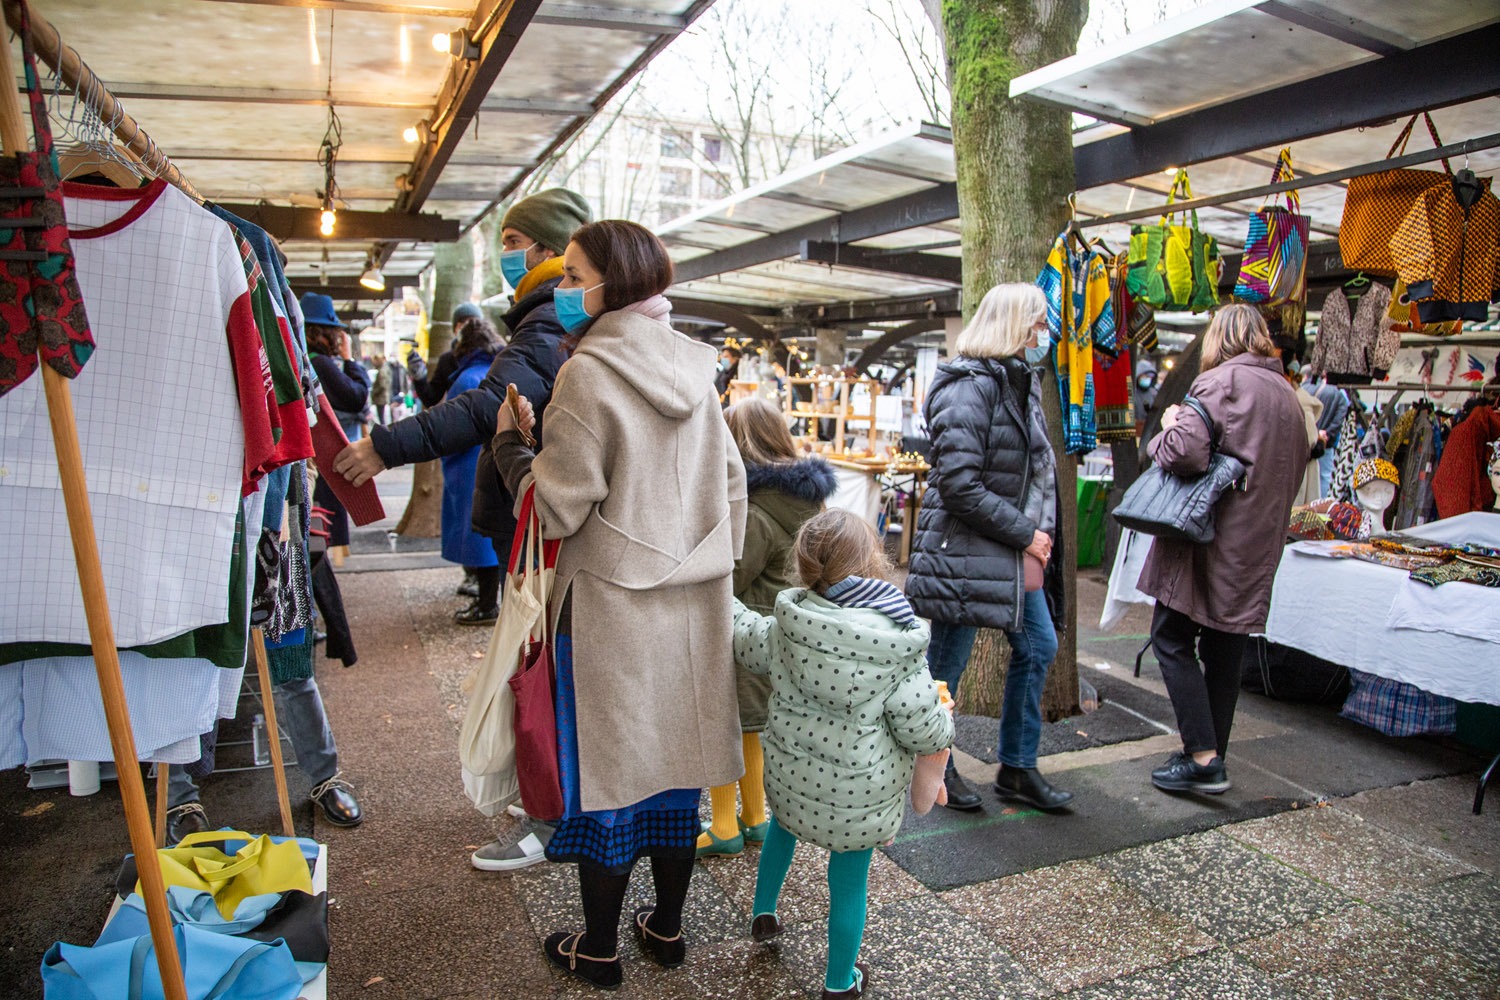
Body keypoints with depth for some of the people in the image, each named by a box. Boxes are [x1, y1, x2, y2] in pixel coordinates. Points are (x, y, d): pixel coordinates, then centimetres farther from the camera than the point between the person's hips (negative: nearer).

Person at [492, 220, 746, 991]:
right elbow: (732, 482, 11)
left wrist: (510, 443, 1)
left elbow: (558, 509, -15)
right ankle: (667, 927, 32)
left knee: (608, 766, 8)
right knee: (675, 758, 15)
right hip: (693, 601, 6)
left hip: (612, 605, -6)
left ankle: (599, 949, 25)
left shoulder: (588, 374, -14)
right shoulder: (694, 368, 6)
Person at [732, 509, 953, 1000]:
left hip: (790, 774, 4)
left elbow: (744, 638, 8)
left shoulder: (786, 626, -11)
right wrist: (945, 729, 8)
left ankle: (763, 912, 48)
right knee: (849, 876, 15)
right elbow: (921, 728, -15)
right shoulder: (899, 649, -21)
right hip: (860, 792, -3)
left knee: (783, 820, 34)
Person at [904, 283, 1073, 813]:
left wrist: (1042, 530, 9)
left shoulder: (1021, 383, 13)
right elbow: (960, 486, -24)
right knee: (945, 666, 5)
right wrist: (1025, 534, -16)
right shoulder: (970, 389, -18)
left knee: (1038, 647, 15)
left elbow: (1038, 468, 22)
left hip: (1012, 554, 10)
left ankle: (1017, 769, 30)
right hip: (965, 555, -10)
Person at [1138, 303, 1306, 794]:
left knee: (1172, 639, 0)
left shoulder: (1222, 380, -10)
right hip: (1257, 545, 8)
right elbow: (1294, 471, 23)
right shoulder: (1288, 395, 16)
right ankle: (1212, 757, 23)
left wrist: (1166, 431, -4)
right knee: (1224, 649, 14)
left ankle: (1203, 758, -5)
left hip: (1210, 537, -8)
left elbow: (1185, 450, -23)